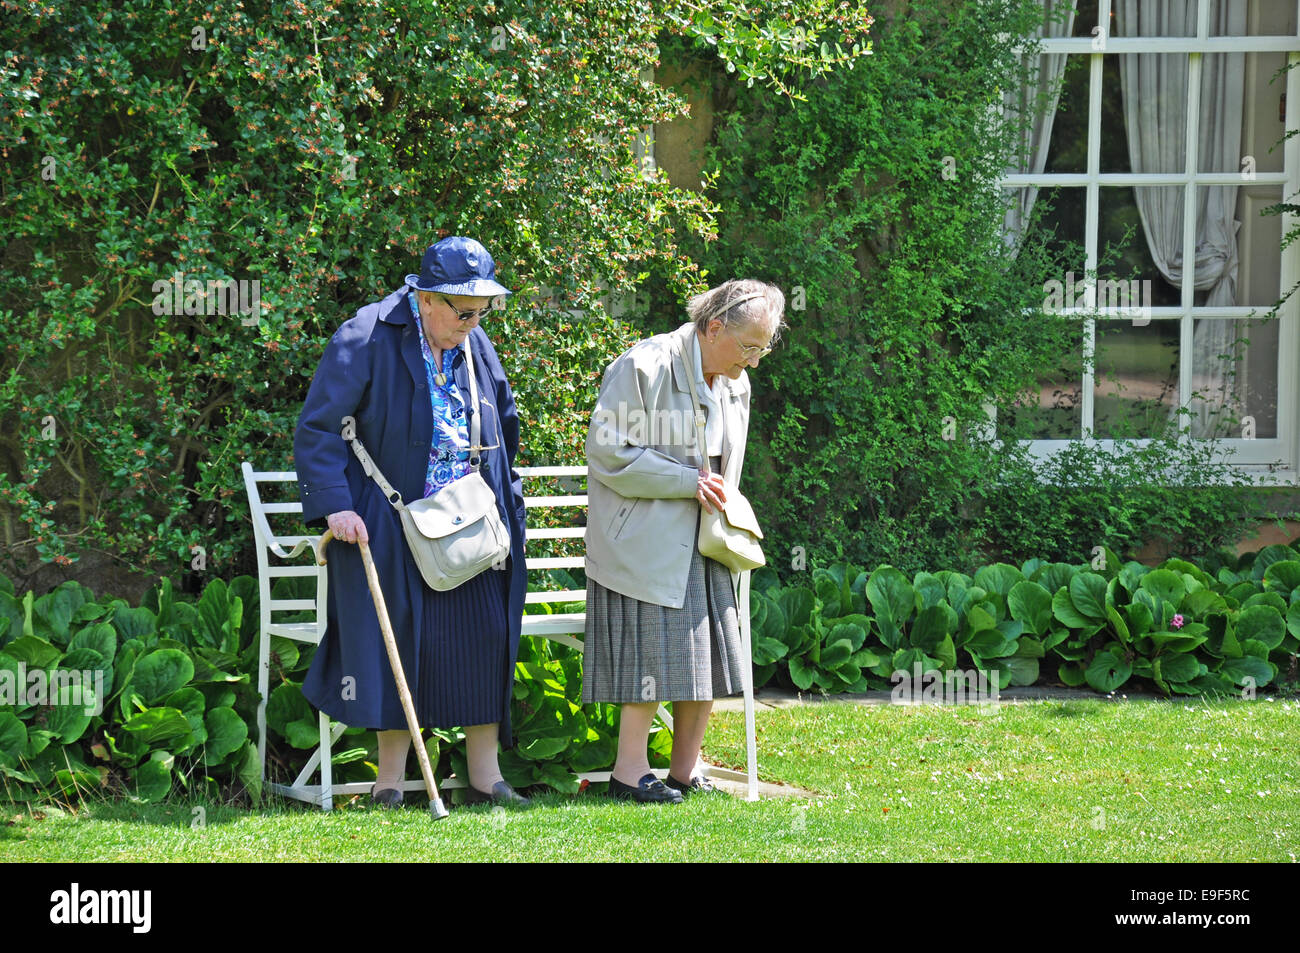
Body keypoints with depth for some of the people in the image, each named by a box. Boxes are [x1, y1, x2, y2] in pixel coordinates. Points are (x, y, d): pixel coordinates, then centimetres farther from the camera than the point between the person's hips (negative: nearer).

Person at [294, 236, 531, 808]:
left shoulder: (476, 348, 10)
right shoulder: (367, 341, -10)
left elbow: (503, 428, 24)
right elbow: (318, 428, -11)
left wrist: (506, 512, 20)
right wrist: (335, 503, -21)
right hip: (389, 520, -5)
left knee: (484, 633, -2)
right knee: (397, 635, -6)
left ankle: (485, 775, 4)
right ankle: (391, 779, 1)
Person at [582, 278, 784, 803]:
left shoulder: (734, 384, 11)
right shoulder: (644, 367, -15)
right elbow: (607, 452, -17)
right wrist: (686, 482, -17)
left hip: (701, 546, 8)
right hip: (646, 541, -8)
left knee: (709, 658, 5)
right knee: (653, 654, -9)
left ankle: (684, 770, 15)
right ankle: (630, 770, 0)